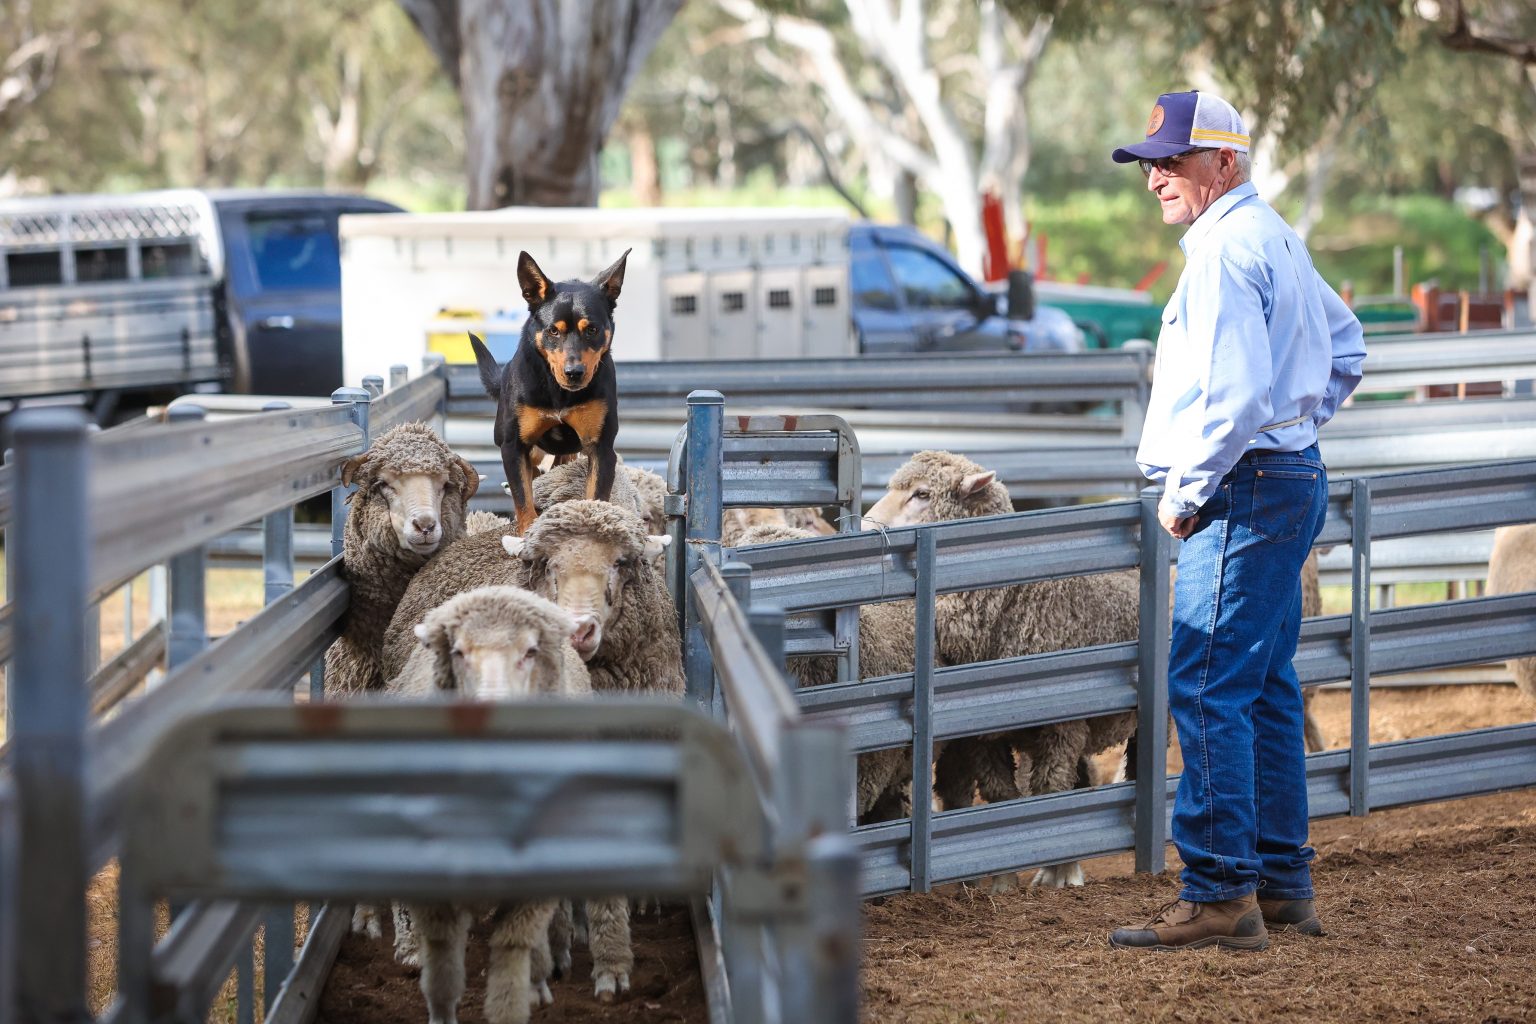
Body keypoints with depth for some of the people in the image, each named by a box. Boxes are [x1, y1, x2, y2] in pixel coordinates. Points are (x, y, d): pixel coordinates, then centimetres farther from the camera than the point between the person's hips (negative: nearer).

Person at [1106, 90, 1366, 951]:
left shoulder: (1226, 248, -16)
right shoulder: (1276, 237, 17)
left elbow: (1236, 394, -24)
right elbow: (1346, 348, 29)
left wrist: (1185, 493, -15)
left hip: (1243, 493, -11)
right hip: (1293, 479, 11)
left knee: (1209, 691, -10)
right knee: (1267, 690, 13)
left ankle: (1222, 895, -11)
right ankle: (1283, 885, 18)